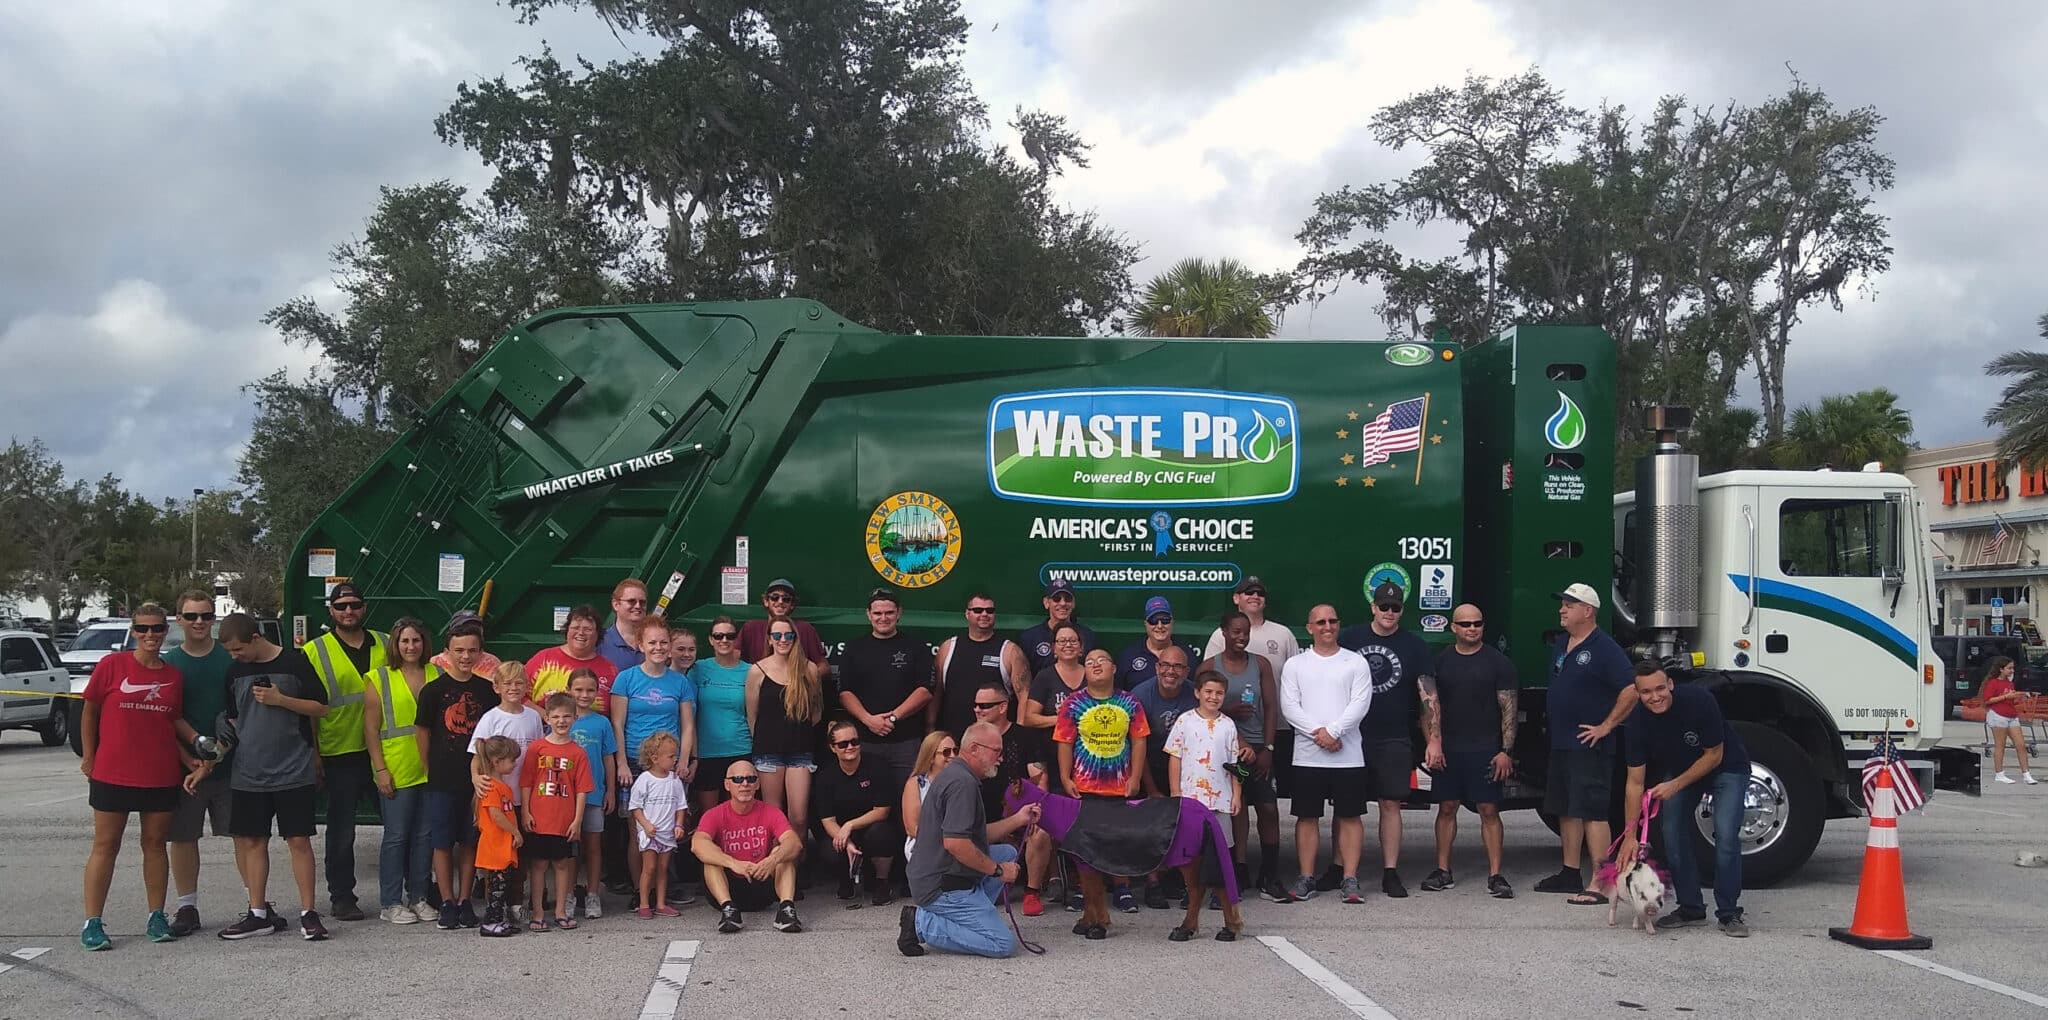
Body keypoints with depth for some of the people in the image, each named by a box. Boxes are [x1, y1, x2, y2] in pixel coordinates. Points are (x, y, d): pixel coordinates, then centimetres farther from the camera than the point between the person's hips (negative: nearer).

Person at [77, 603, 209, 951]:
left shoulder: (173, 675, 5)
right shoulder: (112, 665, -4)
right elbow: (89, 710, 3)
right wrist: (88, 755, 2)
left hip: (162, 774, 3)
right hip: (112, 773, -3)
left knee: (155, 843, 9)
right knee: (105, 845, 4)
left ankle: (157, 917, 17)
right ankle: (92, 923, 8)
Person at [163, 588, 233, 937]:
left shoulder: (231, 656, 3)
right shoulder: (169, 662, 3)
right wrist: (187, 758, -13)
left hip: (231, 764, -1)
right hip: (186, 766, 1)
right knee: (183, 837, 6)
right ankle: (187, 908, 17)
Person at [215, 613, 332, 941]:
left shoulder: (295, 662, -5)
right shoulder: (235, 671, 9)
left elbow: (321, 708, -3)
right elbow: (233, 719, 19)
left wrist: (280, 699, -14)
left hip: (294, 771, -5)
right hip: (248, 773, 5)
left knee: (299, 840, -4)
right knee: (251, 841, 8)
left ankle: (307, 913, 3)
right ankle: (259, 914, 18)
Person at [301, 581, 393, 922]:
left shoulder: (385, 645, 8)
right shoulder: (315, 652, -1)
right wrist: (313, 759, -7)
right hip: (340, 755, -3)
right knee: (342, 831, 5)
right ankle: (341, 896, 16)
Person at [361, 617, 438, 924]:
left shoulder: (436, 675, 7)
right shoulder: (379, 679, 0)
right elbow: (371, 728, -2)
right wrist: (380, 769, -8)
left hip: (430, 769, 3)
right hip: (397, 772, -3)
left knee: (425, 835, 8)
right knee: (396, 835, 1)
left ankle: (418, 897, 20)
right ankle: (390, 903, 9)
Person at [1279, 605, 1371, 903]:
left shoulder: (1356, 662, 6)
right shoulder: (1295, 665, 8)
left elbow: (1360, 703, -4)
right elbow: (1289, 705, -1)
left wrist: (1333, 731, -15)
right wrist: (1317, 732, -13)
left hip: (1348, 753, -1)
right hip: (1307, 755, 1)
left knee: (1350, 816, 0)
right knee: (1307, 816, 4)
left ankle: (1350, 879, 4)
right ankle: (1306, 879, 10)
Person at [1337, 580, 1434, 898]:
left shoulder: (1414, 645, 3)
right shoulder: (1349, 638, 5)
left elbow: (1429, 695, 1)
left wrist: (1433, 740, -7)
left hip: (1394, 740, -1)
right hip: (1350, 736, 1)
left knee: (1391, 804, -1)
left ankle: (1390, 873, 6)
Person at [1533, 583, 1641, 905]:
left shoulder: (1604, 649, -12)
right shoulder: (1560, 646, 15)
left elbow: (1631, 691, -18)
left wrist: (1605, 726, -16)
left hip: (1589, 746, -9)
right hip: (1560, 743, 9)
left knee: (1592, 813, -10)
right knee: (1566, 810, 14)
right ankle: (1570, 874, 23)